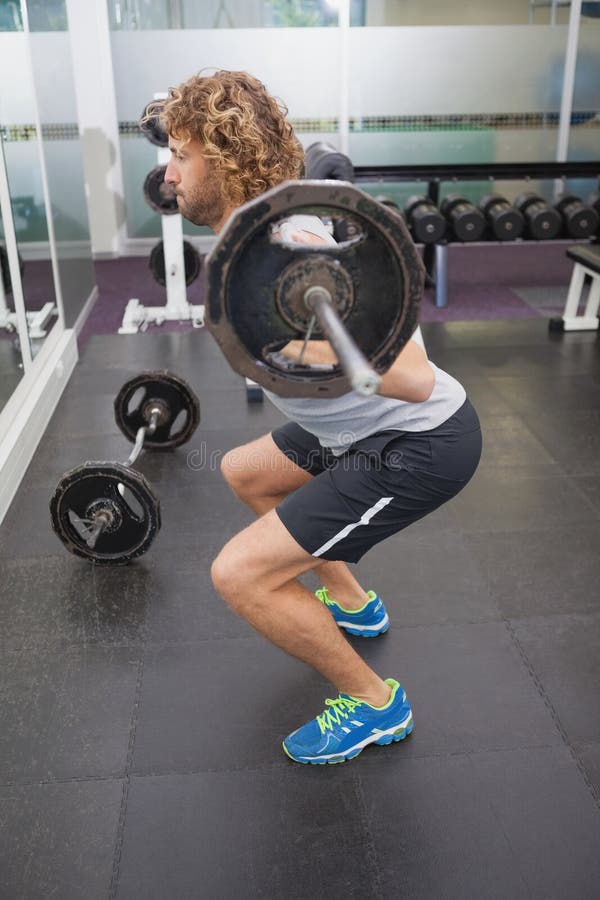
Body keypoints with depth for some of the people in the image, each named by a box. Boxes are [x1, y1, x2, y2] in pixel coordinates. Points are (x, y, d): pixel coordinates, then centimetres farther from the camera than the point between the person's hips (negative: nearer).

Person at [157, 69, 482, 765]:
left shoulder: (285, 247, -27)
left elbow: (412, 377, -33)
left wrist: (285, 341, -46)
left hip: (419, 444, -10)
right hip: (366, 428, 10)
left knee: (240, 573, -13)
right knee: (243, 472, 27)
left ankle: (373, 704, 8)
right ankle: (350, 602, 37)